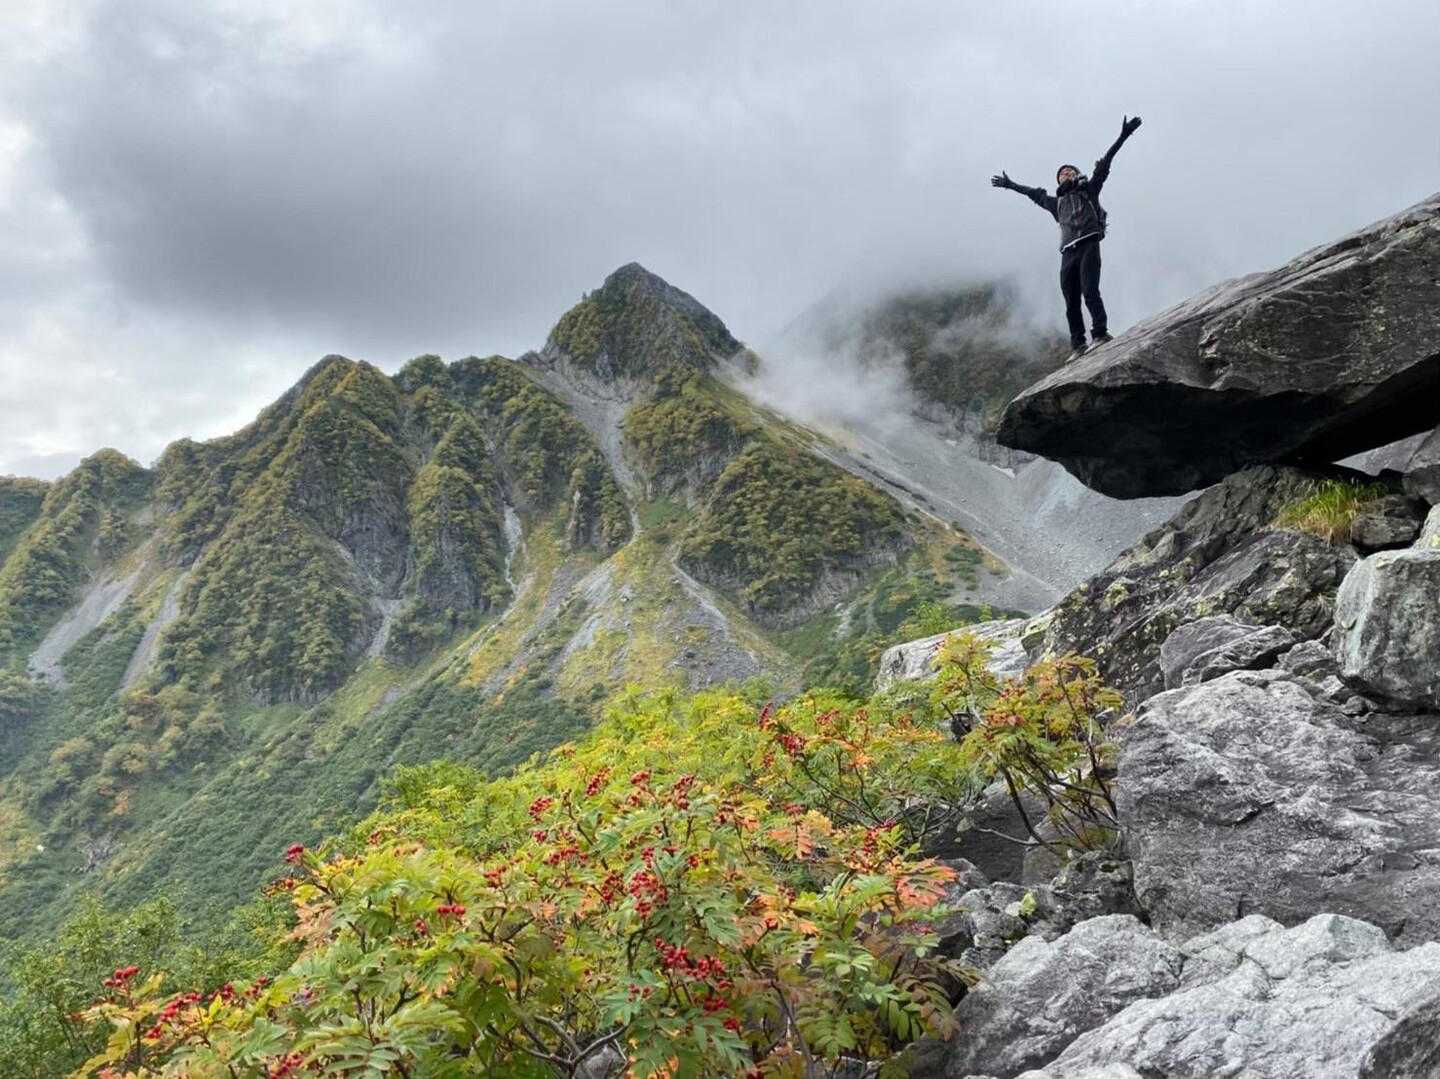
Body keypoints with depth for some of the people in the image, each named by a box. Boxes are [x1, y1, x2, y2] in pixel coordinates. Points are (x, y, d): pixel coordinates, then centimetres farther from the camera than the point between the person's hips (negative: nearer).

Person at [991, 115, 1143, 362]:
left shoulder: (1089, 189, 16)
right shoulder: (1058, 202, 27)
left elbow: (1104, 164, 7)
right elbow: (1034, 193, 41)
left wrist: (1122, 137, -2)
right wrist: (1011, 185, 51)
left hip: (1089, 246, -5)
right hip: (1068, 253, 5)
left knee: (1089, 291, -20)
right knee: (1071, 302, -3)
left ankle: (1100, 333, -24)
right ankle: (1077, 345, -3)